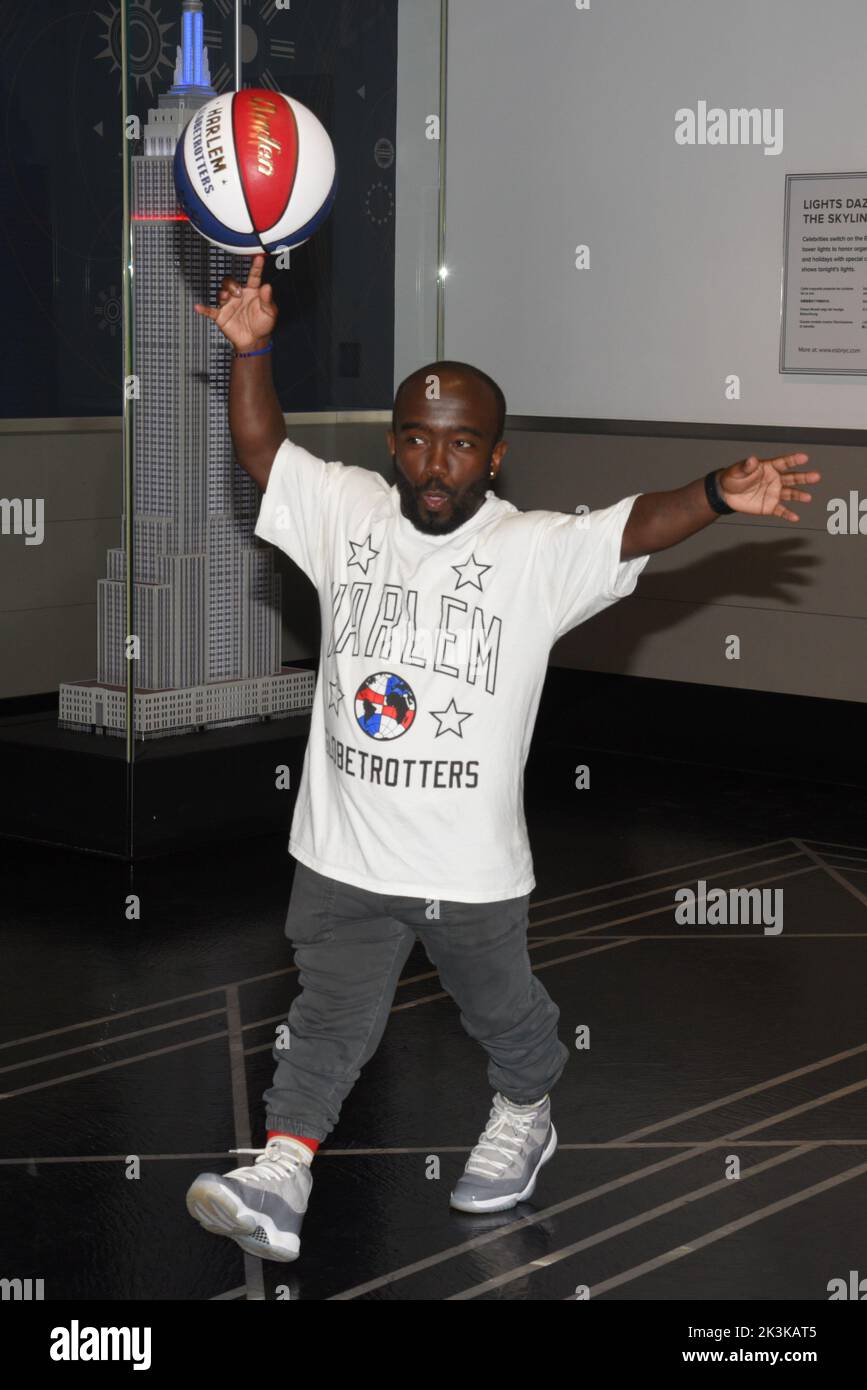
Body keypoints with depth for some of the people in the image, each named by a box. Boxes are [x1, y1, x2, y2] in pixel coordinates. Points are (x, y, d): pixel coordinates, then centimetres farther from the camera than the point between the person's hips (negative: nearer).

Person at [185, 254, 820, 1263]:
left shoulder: (536, 550, -11)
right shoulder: (346, 512, 1)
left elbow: (635, 528, -25)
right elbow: (261, 450, 0)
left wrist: (720, 495, -43)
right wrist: (251, 349, -15)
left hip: (472, 864, -2)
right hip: (344, 850, 2)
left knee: (501, 1007, 20)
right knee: (329, 1016, 7)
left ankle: (525, 1116, 46)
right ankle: (279, 1182, 7)